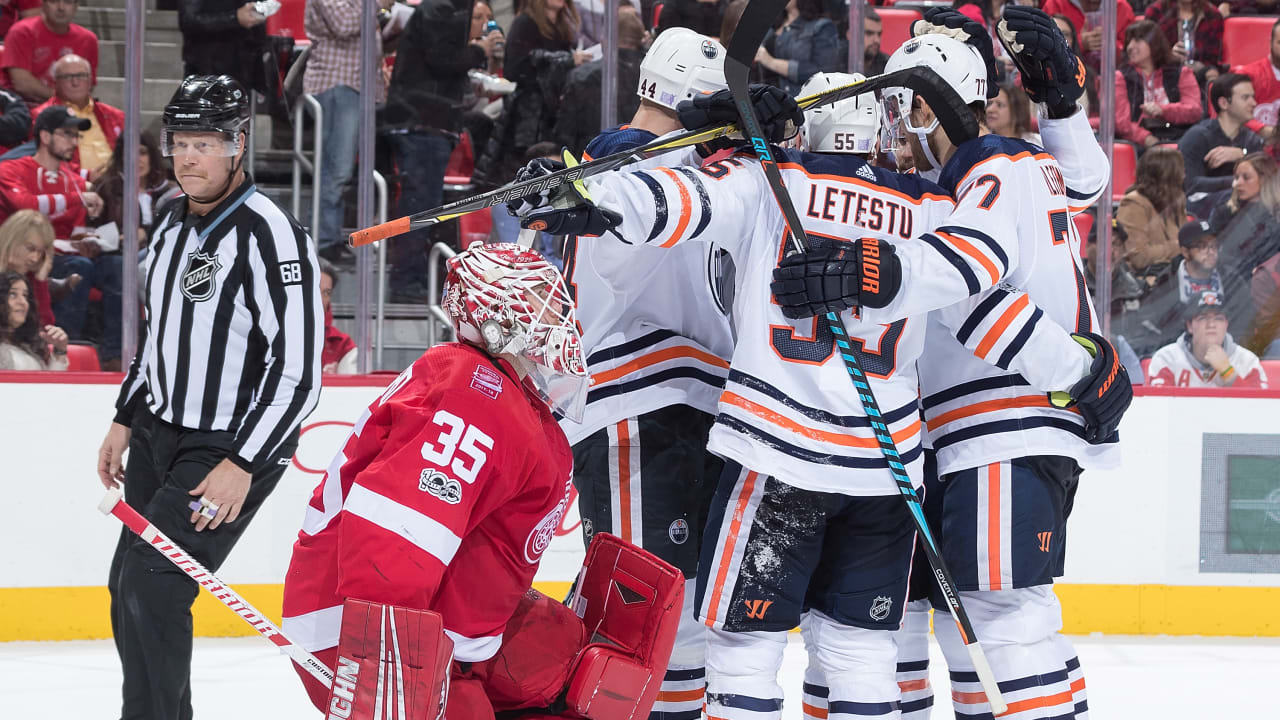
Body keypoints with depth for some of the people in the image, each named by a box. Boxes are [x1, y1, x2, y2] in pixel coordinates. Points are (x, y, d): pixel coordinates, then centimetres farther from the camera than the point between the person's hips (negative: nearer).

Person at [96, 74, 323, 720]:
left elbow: (297, 371, -23)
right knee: (128, 587, 13)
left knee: (153, 587, -17)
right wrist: (125, 421, 20)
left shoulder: (270, 236, -20)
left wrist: (241, 467, -25)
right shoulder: (175, 224, 8)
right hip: (159, 434, 9)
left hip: (233, 448, -9)